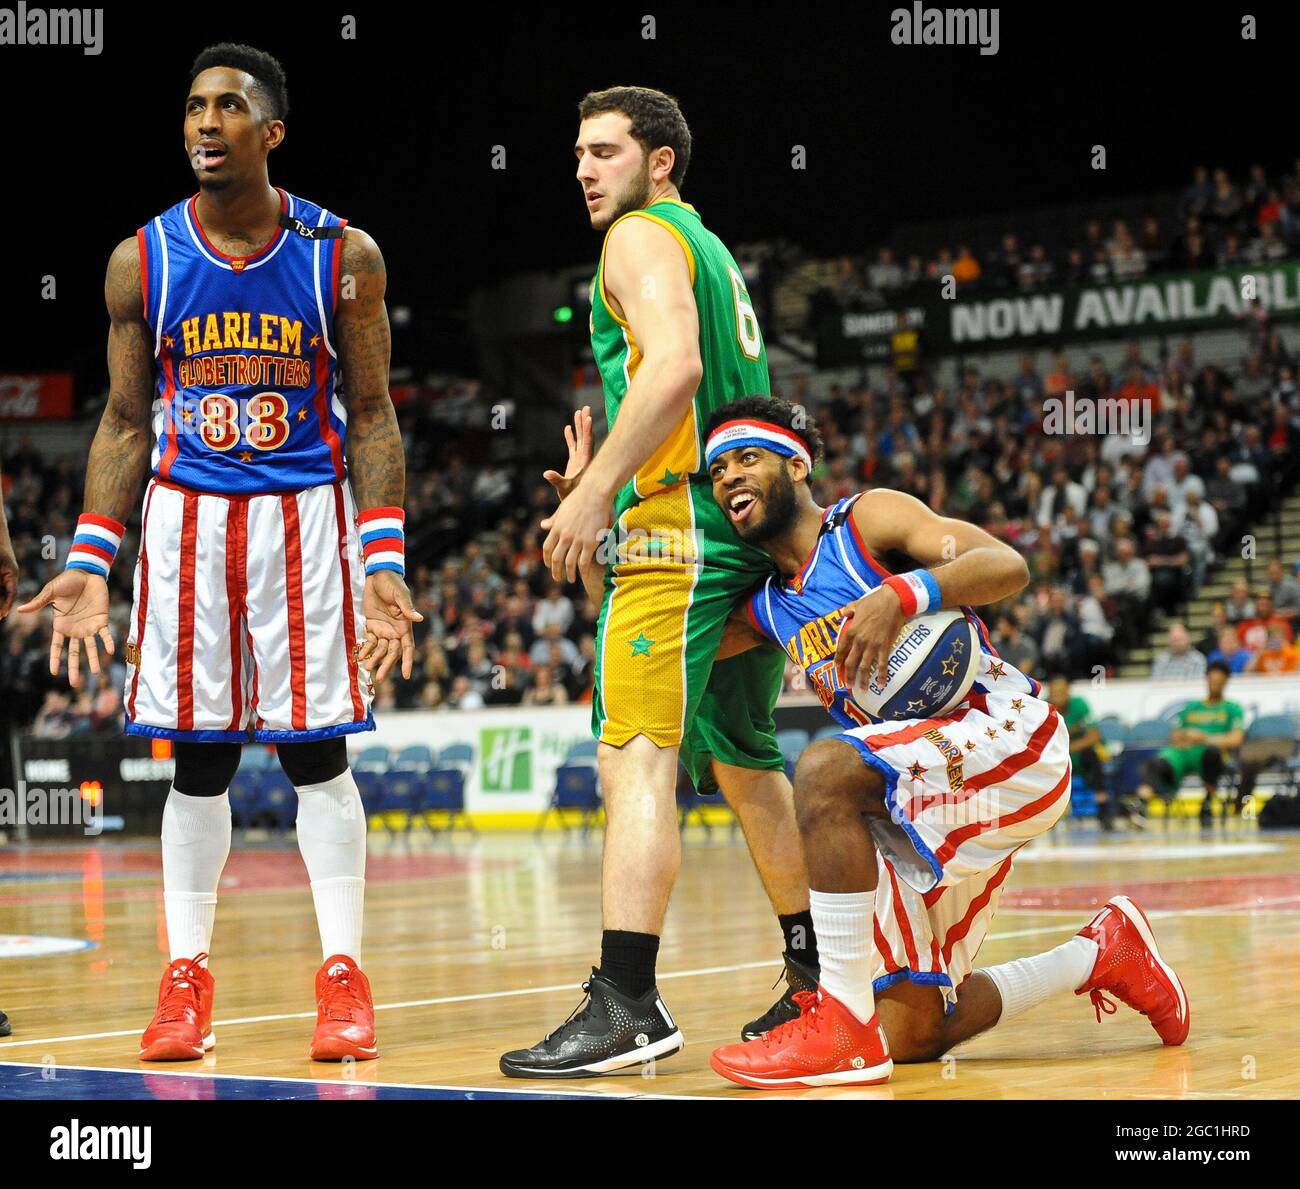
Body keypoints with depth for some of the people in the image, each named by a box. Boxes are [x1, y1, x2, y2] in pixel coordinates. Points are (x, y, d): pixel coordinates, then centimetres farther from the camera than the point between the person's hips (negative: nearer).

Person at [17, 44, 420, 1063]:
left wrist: (386, 562, -9)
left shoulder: (342, 256, -4)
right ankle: (186, 980, 13)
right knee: (198, 759, 4)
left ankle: (343, 978, 6)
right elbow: (125, 422, 6)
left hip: (307, 517, -1)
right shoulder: (143, 261, 0)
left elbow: (371, 415, 0)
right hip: (186, 514, 1)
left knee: (317, 753, -1)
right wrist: (90, 562, -2)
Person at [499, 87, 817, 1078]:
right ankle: (816, 980, 25)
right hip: (754, 530, 10)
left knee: (636, 757, -15)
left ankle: (628, 1004, -23)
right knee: (745, 763, 18)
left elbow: (675, 366, -21)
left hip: (678, 531, -10)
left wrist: (596, 491, -21)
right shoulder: (712, 251, 26)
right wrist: (604, 482, 23)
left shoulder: (642, 237, -3)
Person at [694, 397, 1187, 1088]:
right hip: (923, 797, 8)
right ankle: (1101, 955, 26)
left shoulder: (868, 518, -4)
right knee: (912, 1034, 5)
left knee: (825, 772, -34)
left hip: (1011, 740, -8)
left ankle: (844, 1027, -30)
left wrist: (901, 595, -33)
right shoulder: (764, 610, 15)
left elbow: (1008, 566, -17)